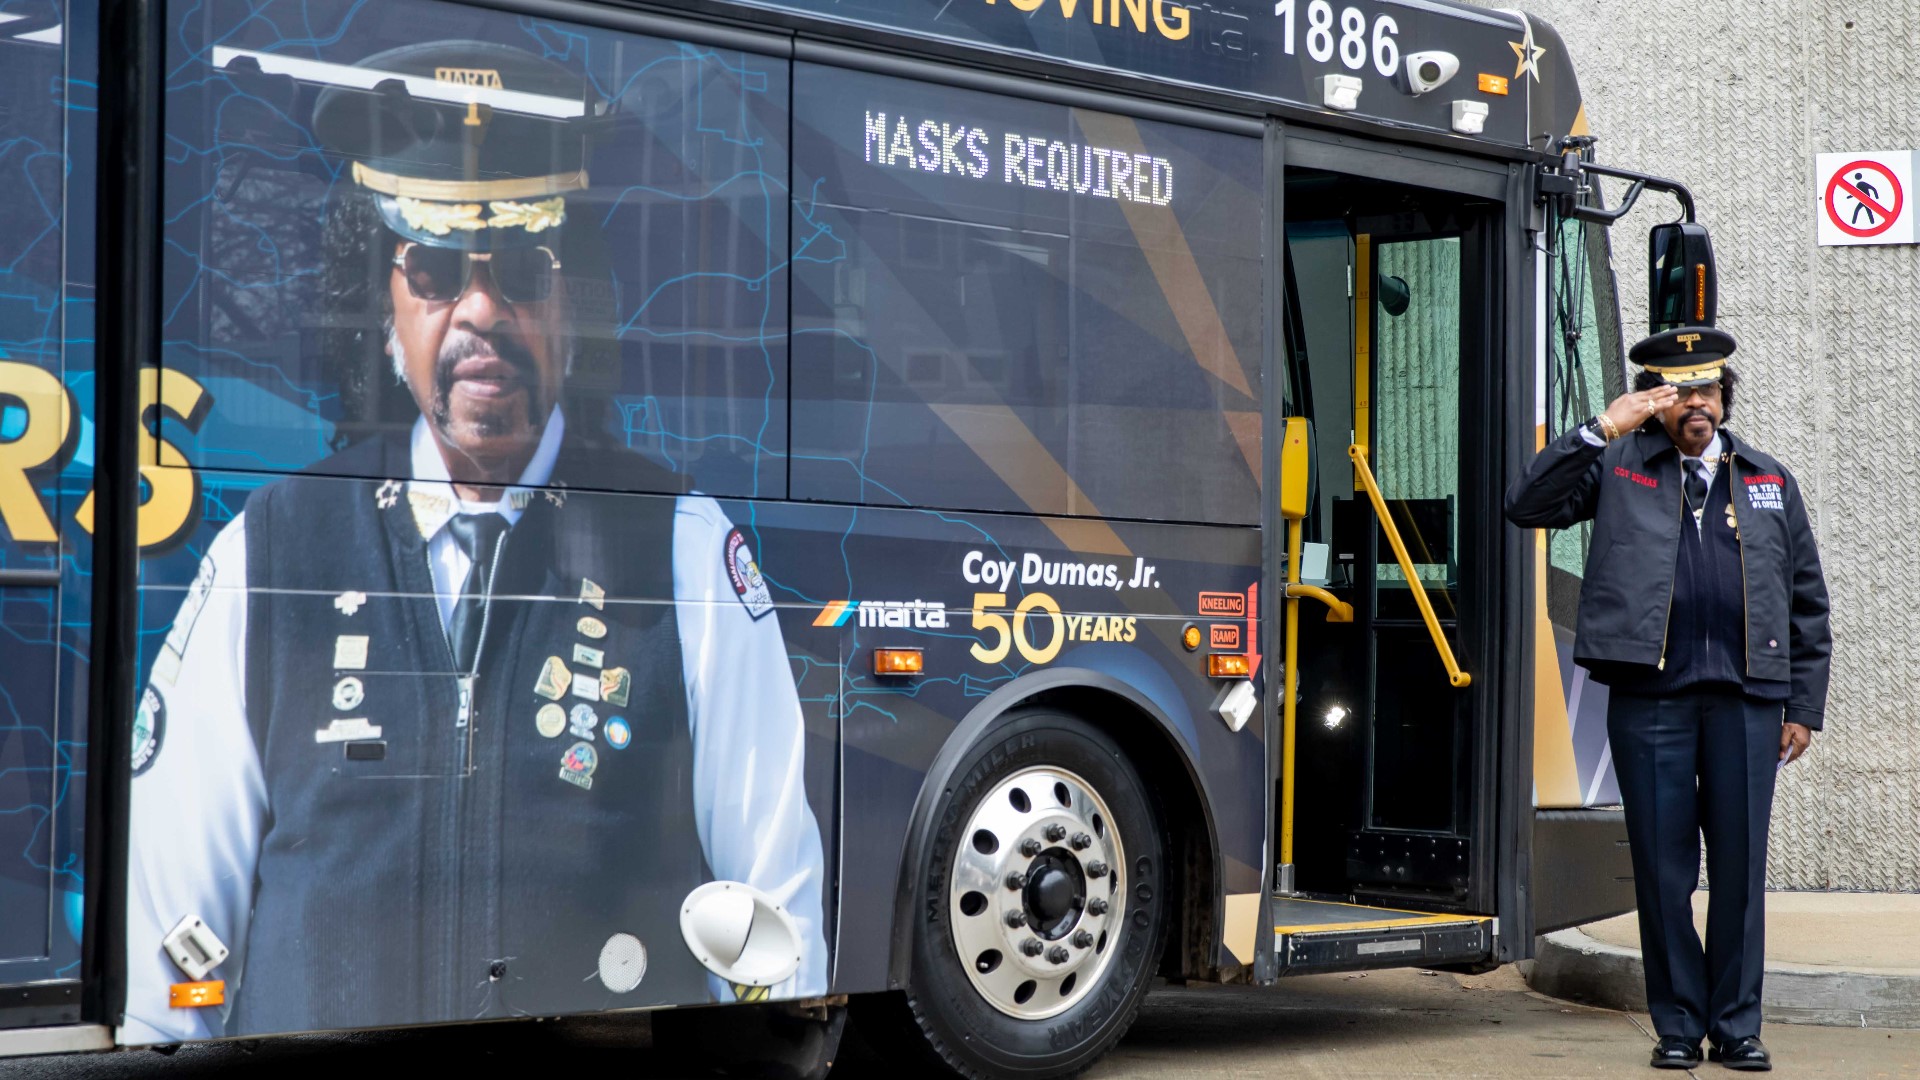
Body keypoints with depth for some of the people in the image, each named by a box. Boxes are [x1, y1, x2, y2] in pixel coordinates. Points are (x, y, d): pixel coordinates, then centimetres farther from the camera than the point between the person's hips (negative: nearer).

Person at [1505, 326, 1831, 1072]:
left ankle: (1736, 1025, 14)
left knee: (1740, 868, 3)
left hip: (1746, 699, 2)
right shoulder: (1618, 469, 10)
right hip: (1650, 698, -2)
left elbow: (1807, 604, 18)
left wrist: (1804, 707, 11)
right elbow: (1527, 506, -4)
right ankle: (1678, 1025, 13)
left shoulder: (1770, 482, 17)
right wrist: (1600, 431, -8)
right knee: (1662, 869, 2)